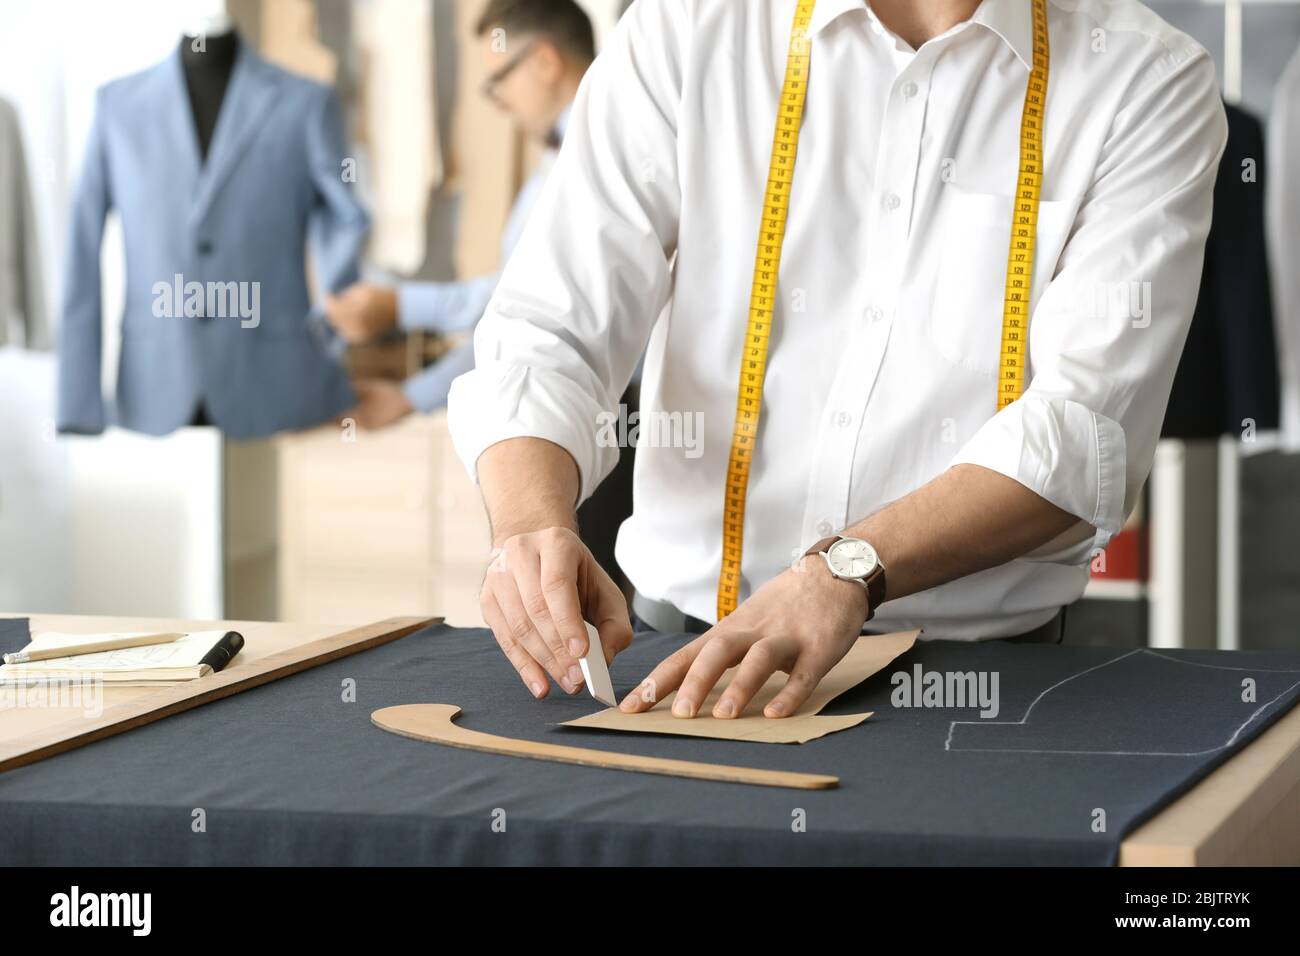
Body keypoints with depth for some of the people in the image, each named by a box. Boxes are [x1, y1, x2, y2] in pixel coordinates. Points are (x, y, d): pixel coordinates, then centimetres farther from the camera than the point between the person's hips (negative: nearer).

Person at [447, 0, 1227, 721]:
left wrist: (848, 571, -28)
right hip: (685, 653, 2)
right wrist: (533, 528, -24)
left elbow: (1089, 425, -12)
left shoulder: (1149, 85, -1)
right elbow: (543, 340, -2)